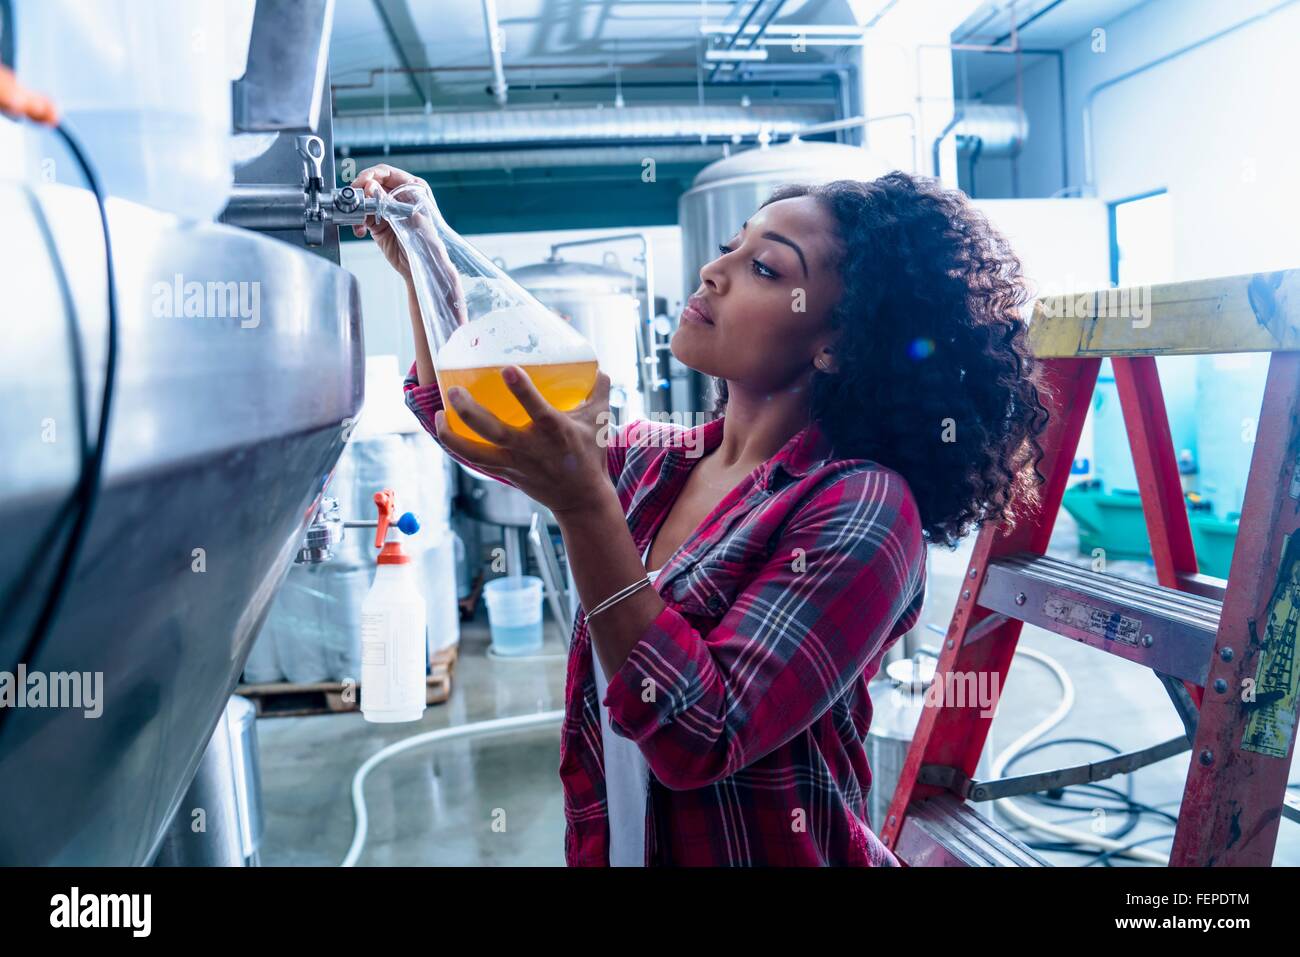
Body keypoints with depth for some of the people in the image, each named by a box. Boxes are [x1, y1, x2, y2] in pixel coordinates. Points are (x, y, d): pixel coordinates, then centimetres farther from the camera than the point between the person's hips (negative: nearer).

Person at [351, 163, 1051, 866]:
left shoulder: (862, 508, -18)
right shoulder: (659, 463, -1)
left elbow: (697, 738, -25)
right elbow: (460, 411, 11)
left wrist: (583, 506, -30)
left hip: (771, 849, -5)